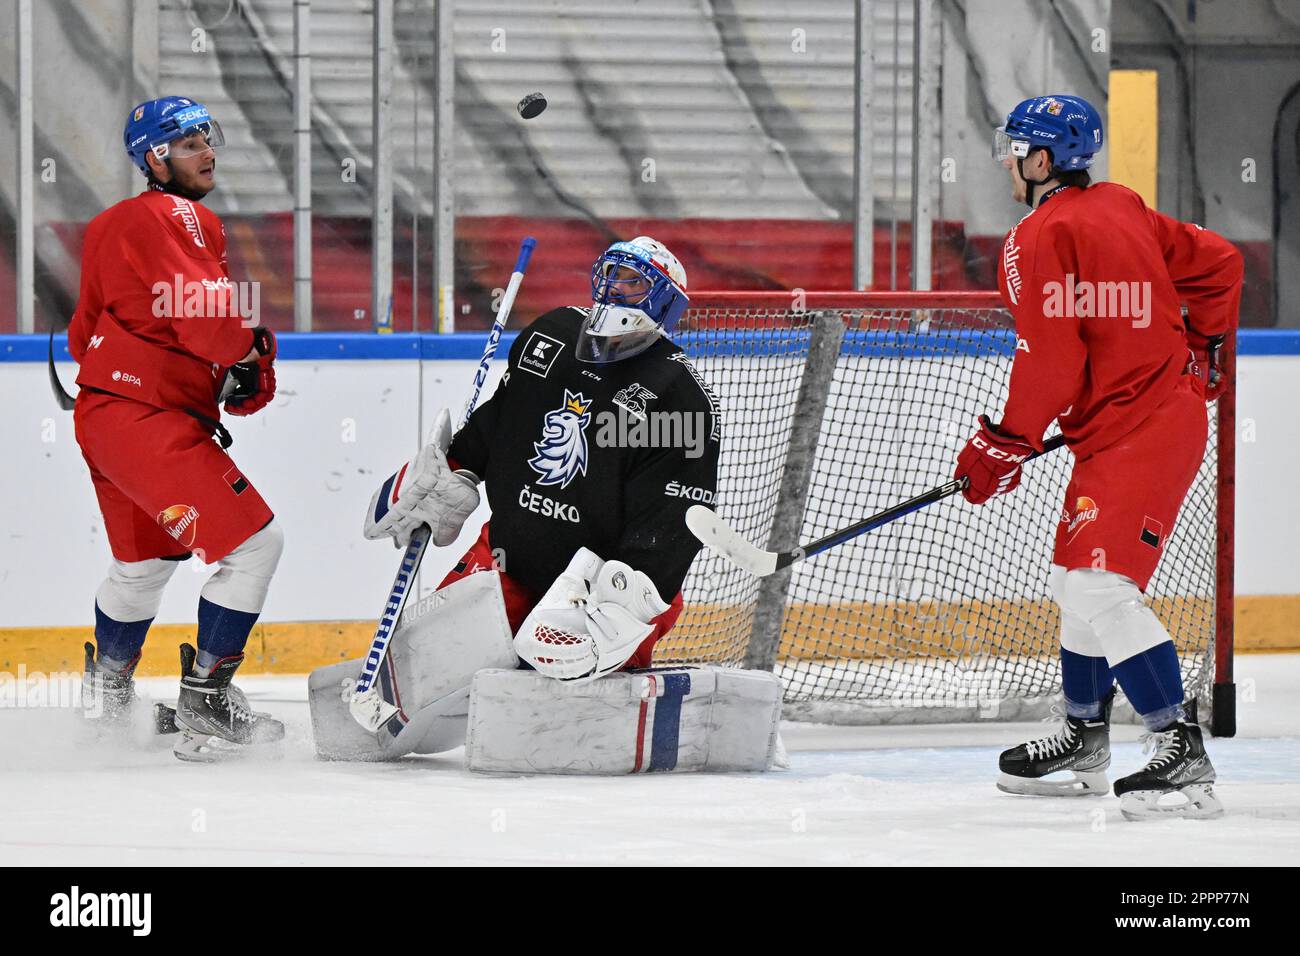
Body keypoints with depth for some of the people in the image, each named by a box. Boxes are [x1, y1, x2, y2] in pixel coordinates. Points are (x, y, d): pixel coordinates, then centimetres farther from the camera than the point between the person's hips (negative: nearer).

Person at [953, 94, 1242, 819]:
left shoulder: (1041, 238, -15)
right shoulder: (1122, 209, 12)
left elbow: (1050, 364, -17)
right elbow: (1218, 263, 19)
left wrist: (1004, 446, -7)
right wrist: (1199, 350, 28)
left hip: (1136, 432, -11)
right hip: (1168, 406, 11)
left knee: (1100, 587, -19)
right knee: (1079, 582, 20)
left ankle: (1182, 754, -25)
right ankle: (1085, 740, 34)